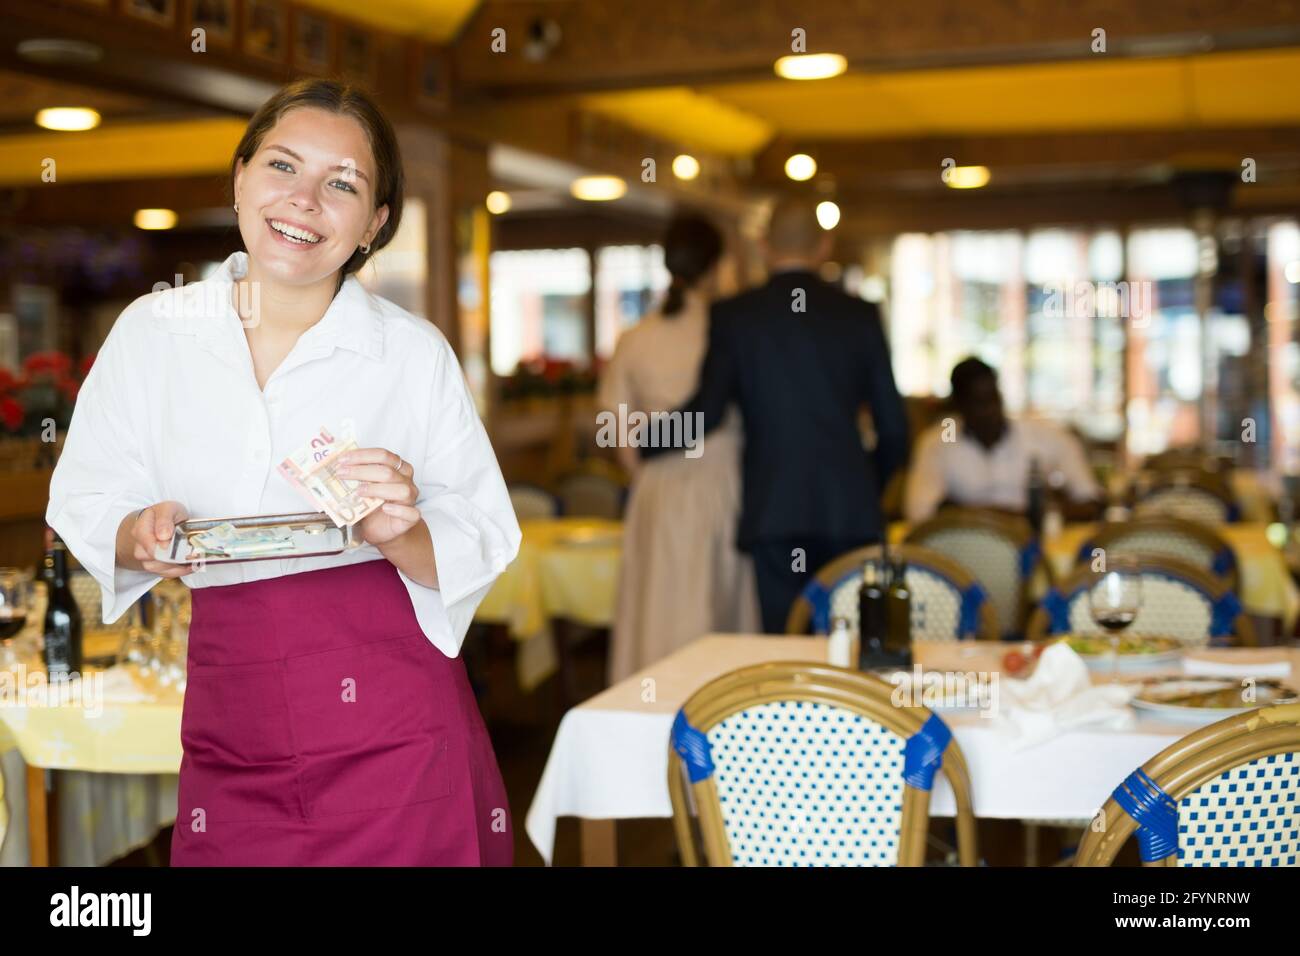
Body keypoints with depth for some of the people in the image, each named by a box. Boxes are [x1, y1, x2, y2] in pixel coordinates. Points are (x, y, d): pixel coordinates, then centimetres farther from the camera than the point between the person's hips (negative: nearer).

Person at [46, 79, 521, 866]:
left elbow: (485, 545, -1)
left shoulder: (416, 353, -1)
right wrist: (139, 536, -14)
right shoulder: (151, 331, 3)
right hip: (231, 733, 2)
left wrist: (403, 536, -21)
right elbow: (85, 500, 7)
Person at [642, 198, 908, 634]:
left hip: (773, 511, -1)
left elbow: (705, 414, -8)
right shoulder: (860, 314, 6)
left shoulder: (731, 315, 0)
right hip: (850, 510, 2)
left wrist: (642, 441, 10)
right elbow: (893, 426, 7)